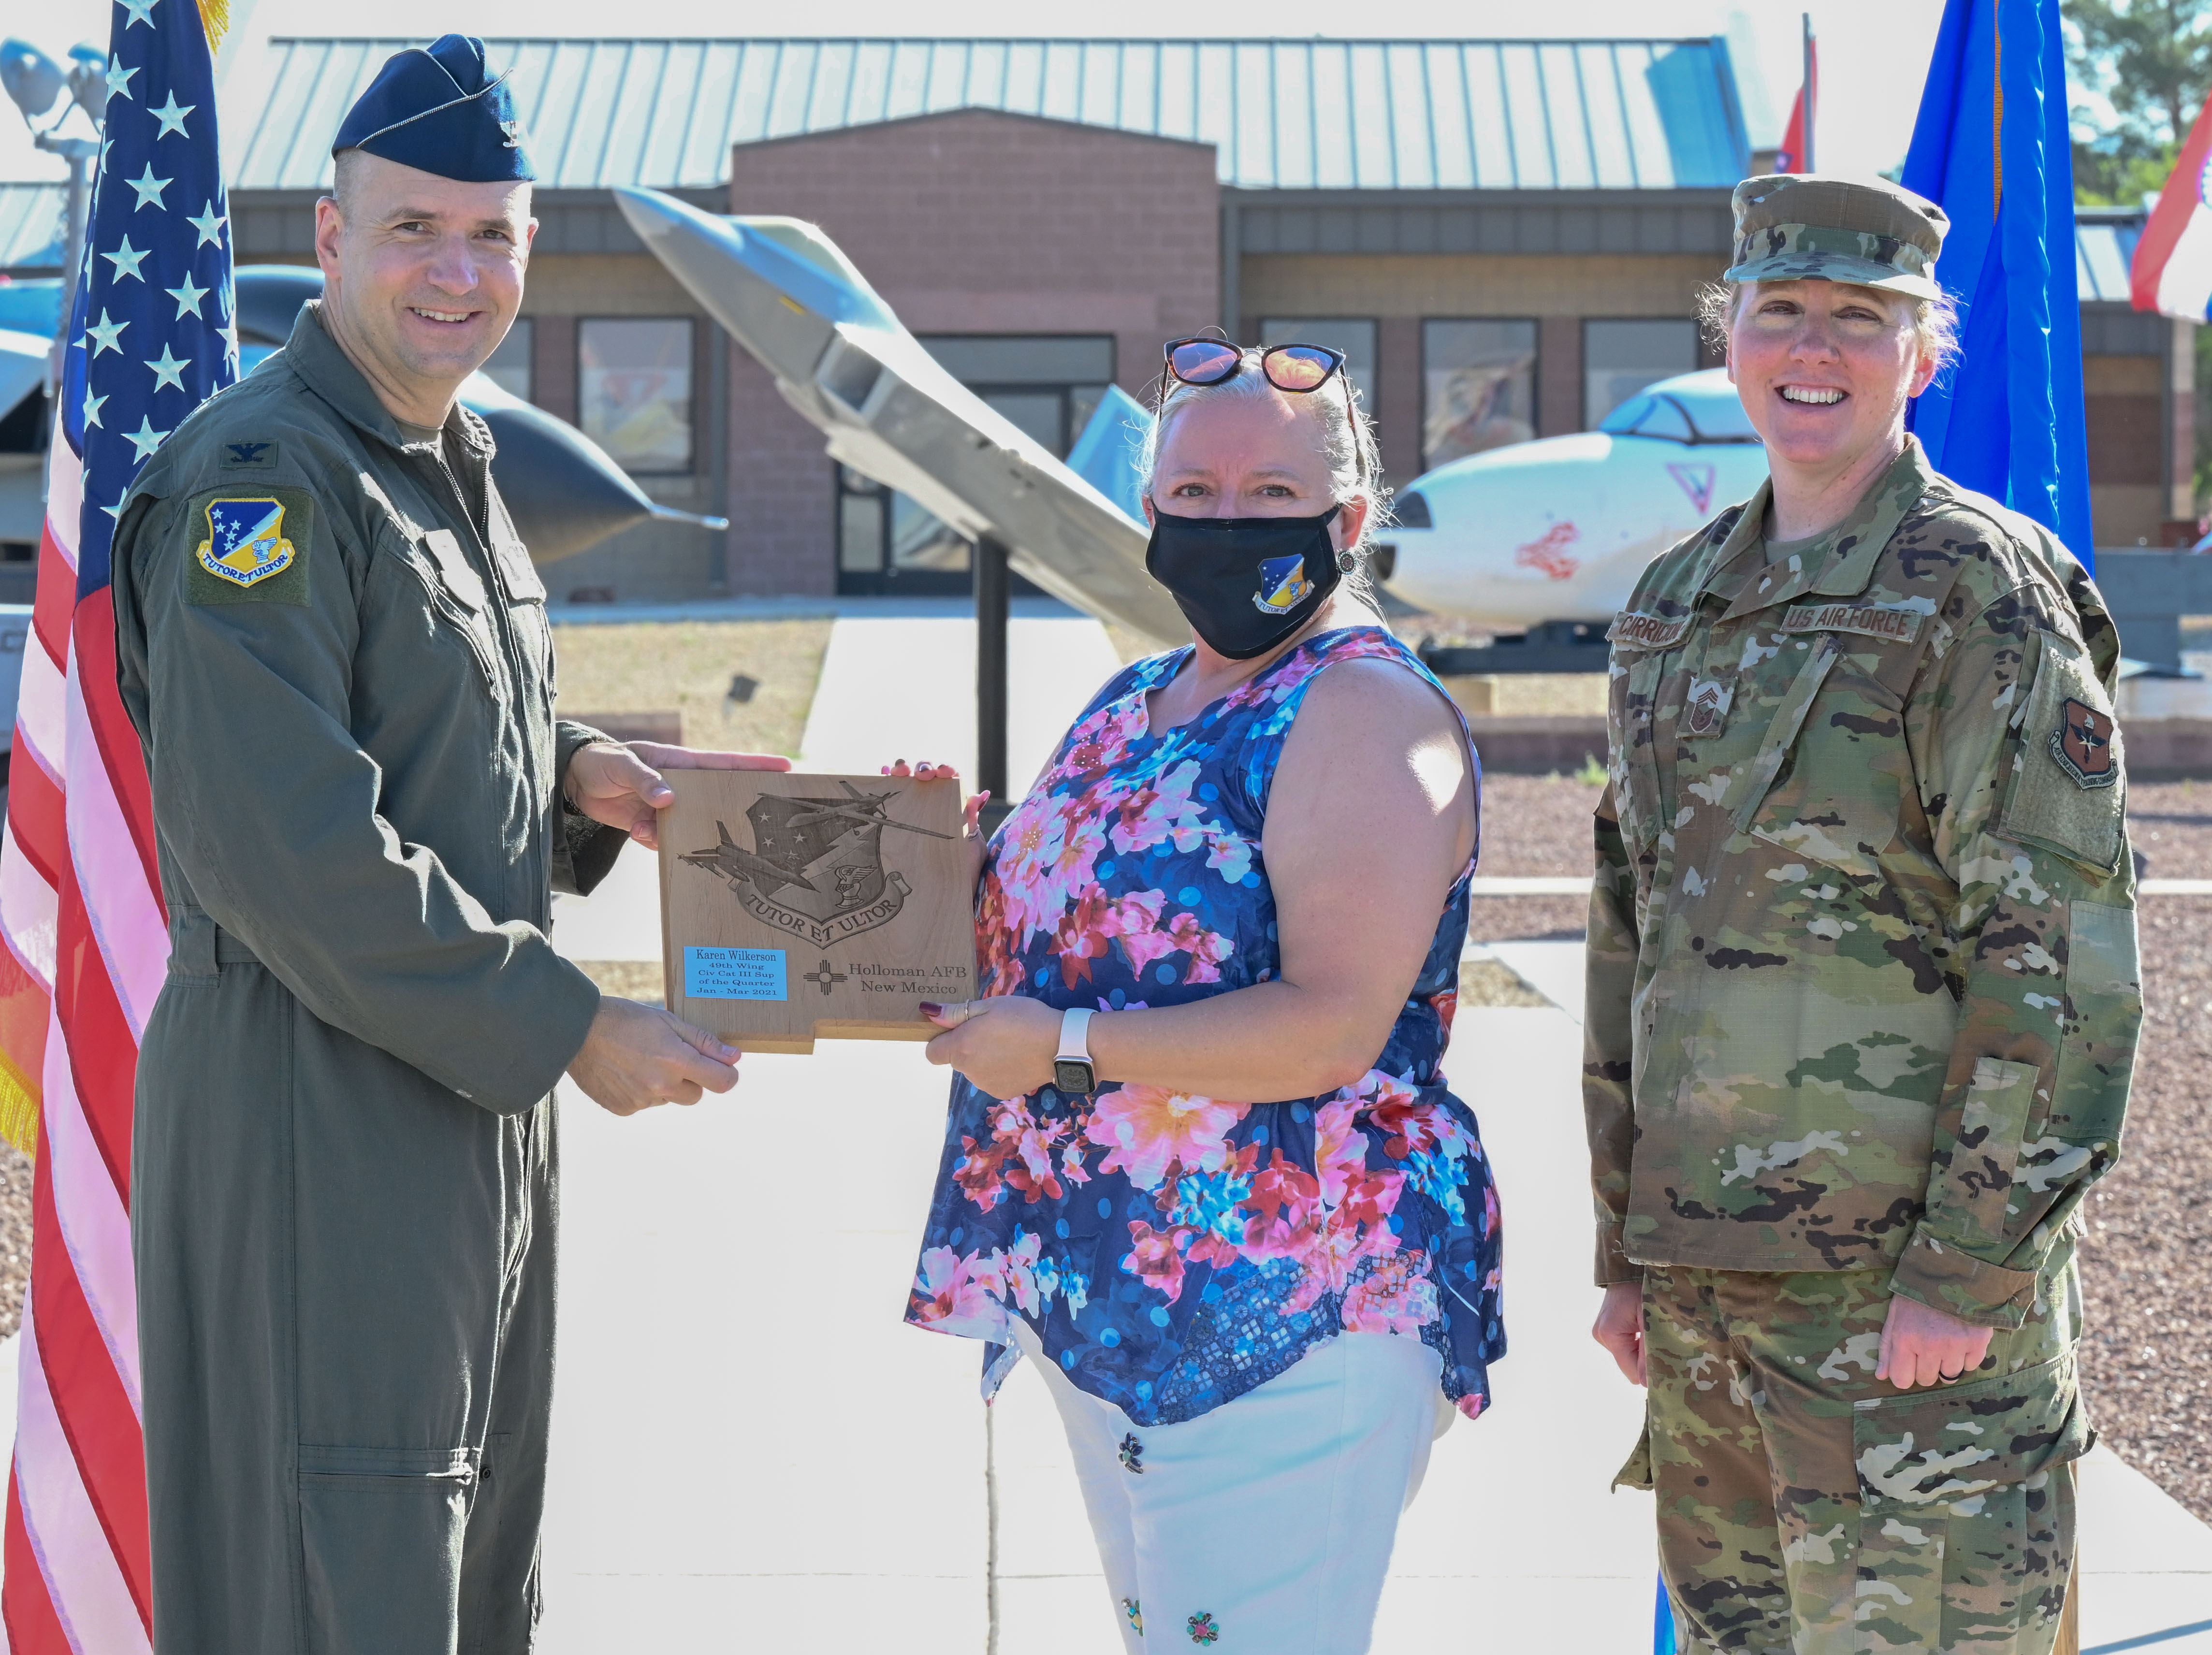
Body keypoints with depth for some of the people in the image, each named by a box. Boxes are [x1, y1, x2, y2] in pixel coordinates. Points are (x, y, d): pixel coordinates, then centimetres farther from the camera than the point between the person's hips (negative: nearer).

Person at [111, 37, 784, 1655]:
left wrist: (574, 778, 6)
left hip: (470, 1101, 10)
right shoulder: (261, 481, -16)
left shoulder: (453, 471, 15)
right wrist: (575, 1030, -19)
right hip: (316, 1116, -10)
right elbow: (291, 853, -23)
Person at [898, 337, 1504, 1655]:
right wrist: (953, 906, 5)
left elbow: (1332, 1028, -21)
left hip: (1294, 1314, -9)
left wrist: (1062, 1048, -19)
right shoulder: (1134, 706, 15)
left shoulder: (1368, 710, -11)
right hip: (1116, 1297, 9)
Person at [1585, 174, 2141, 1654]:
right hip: (1705, 1265, 7)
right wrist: (1624, 1246, 17)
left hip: (1908, 1269, -7)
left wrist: (1971, 1268, -18)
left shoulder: (1979, 591, -8)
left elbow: (2063, 952, -14)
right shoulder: (1677, 611, 14)